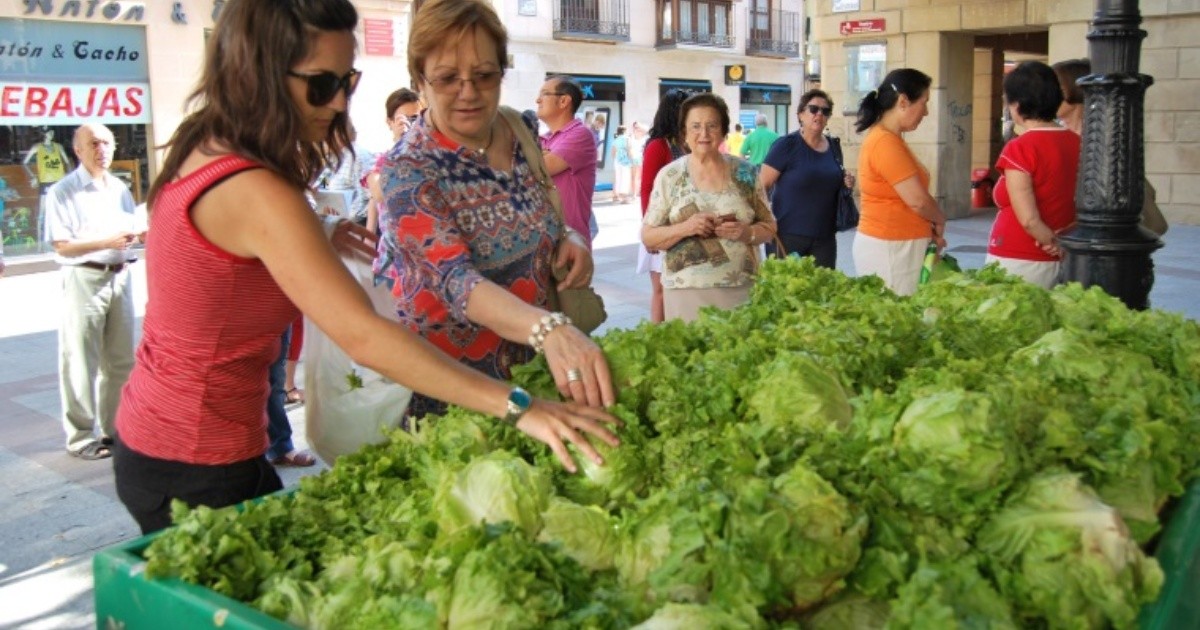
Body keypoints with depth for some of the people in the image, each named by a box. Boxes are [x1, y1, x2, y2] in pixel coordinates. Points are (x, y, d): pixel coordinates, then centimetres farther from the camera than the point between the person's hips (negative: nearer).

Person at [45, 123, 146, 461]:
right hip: (84, 279, -6)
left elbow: (132, 232, 21)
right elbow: (61, 246, -13)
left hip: (120, 277, 6)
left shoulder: (120, 189, 12)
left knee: (120, 360, 12)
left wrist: (140, 233, -2)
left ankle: (115, 427, 24)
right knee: (81, 364, -1)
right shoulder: (63, 192, -7)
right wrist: (107, 242, -23)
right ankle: (82, 436, 7)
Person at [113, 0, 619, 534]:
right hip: (199, 468, -9)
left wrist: (317, 244, 10)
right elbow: (363, 336, -36)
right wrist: (518, 407, -38)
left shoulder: (199, 153, 3)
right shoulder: (254, 194, -27)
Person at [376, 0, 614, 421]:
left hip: (527, 366, 5)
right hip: (445, 384, -5)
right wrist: (549, 330, -53)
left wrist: (570, 238, -10)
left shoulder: (518, 132, -4)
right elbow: (454, 278, -36)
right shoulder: (406, 171, -21)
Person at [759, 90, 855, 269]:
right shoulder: (786, 145, -8)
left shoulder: (832, 146, 10)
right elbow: (762, 186, -10)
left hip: (825, 237, 6)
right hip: (788, 234, -5)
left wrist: (846, 183, 5)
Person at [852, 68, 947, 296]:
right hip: (889, 249, -10)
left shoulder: (887, 139, 13)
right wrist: (940, 221, 0)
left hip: (895, 246, 10)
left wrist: (930, 228, 7)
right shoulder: (885, 143, -18)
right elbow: (918, 200, -18)